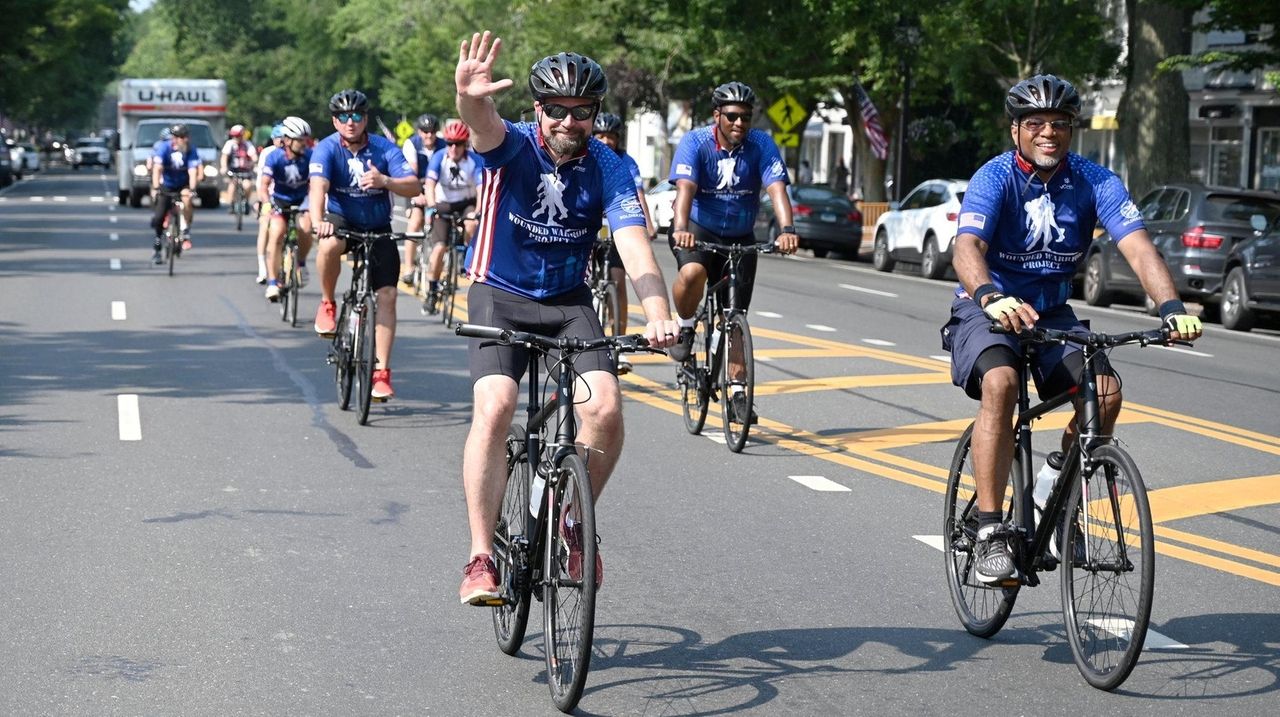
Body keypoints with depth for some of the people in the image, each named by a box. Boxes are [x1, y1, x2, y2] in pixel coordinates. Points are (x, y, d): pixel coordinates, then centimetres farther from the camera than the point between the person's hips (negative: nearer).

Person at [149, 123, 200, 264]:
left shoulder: (191, 151, -19)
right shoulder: (163, 147, -21)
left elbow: (193, 172, -27)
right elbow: (157, 169, -29)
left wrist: (192, 189, -43)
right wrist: (155, 188, -41)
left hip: (183, 184, 1)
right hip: (166, 185, -1)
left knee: (187, 198, -29)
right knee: (158, 218, -9)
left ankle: (186, 232, -13)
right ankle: (157, 246, 11)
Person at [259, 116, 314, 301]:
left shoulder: (310, 156, -19)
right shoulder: (275, 157, -21)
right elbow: (263, 184, -25)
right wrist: (266, 203, -44)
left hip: (301, 199, 1)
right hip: (279, 200, -1)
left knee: (306, 229, -27)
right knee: (277, 233, -23)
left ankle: (301, 264, 4)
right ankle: (272, 282, -16)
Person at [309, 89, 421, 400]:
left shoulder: (384, 148, -11)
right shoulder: (327, 148, -13)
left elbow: (413, 187, -21)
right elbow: (318, 187, -30)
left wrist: (385, 181, -41)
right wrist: (318, 221, -50)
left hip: (378, 228, 1)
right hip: (341, 221, -1)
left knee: (387, 295, -11)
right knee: (329, 245, -37)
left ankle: (381, 371, -5)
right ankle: (327, 303, -10)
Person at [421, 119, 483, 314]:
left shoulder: (475, 160, -17)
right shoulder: (439, 157, -15)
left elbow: (482, 187, -27)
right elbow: (430, 184, -25)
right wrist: (432, 206, -43)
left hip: (467, 203, 0)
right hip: (444, 204, 0)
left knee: (471, 225, -34)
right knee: (439, 247, -16)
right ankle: (432, 291, -2)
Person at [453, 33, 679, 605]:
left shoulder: (608, 169, -11)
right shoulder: (513, 146, -15)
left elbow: (635, 246, -22)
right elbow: (484, 127, -40)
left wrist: (658, 317, -40)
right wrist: (471, 99, -65)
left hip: (568, 300, 2)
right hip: (499, 295, -2)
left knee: (605, 409, -19)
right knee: (494, 408, -23)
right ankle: (480, 557, -16)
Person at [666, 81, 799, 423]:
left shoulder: (762, 145, -12)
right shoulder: (694, 143, -17)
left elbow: (777, 189, -25)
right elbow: (685, 188, -30)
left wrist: (786, 229, -43)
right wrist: (681, 228, -49)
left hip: (739, 237, 2)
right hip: (697, 228, -2)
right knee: (692, 272, -35)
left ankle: (737, 392, 11)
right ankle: (685, 328, -6)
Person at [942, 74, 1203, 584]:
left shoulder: (1094, 181, -7)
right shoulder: (995, 178, -16)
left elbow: (1137, 246, -20)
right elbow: (967, 249, -33)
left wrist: (1172, 306, -38)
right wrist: (992, 296, -55)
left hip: (1052, 314, 4)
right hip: (988, 311, -3)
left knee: (1106, 390, -22)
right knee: (1000, 384, -33)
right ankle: (989, 531, -28)